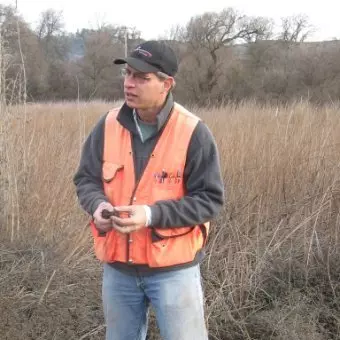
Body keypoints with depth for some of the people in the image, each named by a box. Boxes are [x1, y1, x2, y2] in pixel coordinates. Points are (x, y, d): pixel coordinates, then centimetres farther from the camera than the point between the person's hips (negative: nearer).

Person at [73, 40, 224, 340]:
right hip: (117, 266, 4)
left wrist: (153, 214, -26)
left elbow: (210, 199, -13)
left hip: (173, 268, -4)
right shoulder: (109, 125, -2)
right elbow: (85, 179, 7)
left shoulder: (192, 132, -15)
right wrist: (98, 204, -17)